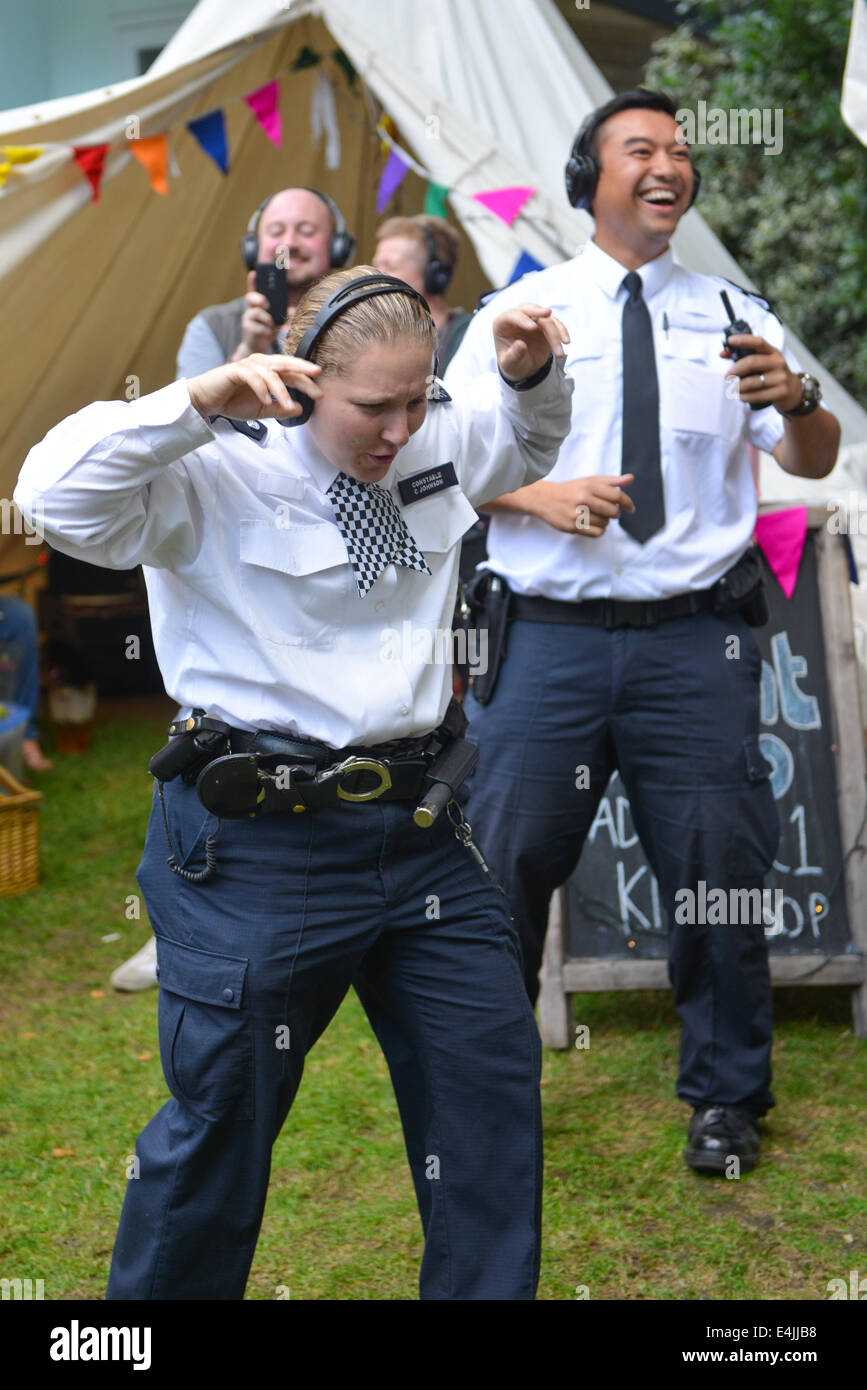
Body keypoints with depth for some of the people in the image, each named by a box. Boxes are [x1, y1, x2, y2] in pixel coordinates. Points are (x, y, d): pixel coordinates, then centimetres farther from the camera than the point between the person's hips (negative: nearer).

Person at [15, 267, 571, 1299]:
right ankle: (161, 1287, 30)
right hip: (260, 846, -6)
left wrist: (530, 370, 6)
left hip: (417, 828, 7)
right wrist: (198, 401, -32)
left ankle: (485, 1290, 33)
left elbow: (527, 441, 28)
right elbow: (58, 497, -26)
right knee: (224, 1117, 6)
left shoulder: (440, 442, 6)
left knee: (493, 1077, 13)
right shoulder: (220, 473, -12)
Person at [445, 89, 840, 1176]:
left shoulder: (733, 313, 12)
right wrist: (542, 496, -13)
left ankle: (725, 1097, 24)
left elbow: (814, 463, 6)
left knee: (720, 869, 3)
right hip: (549, 636, -1)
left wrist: (796, 400, -17)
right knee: (506, 863, 2)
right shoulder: (520, 311, 8)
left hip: (695, 640, 1)